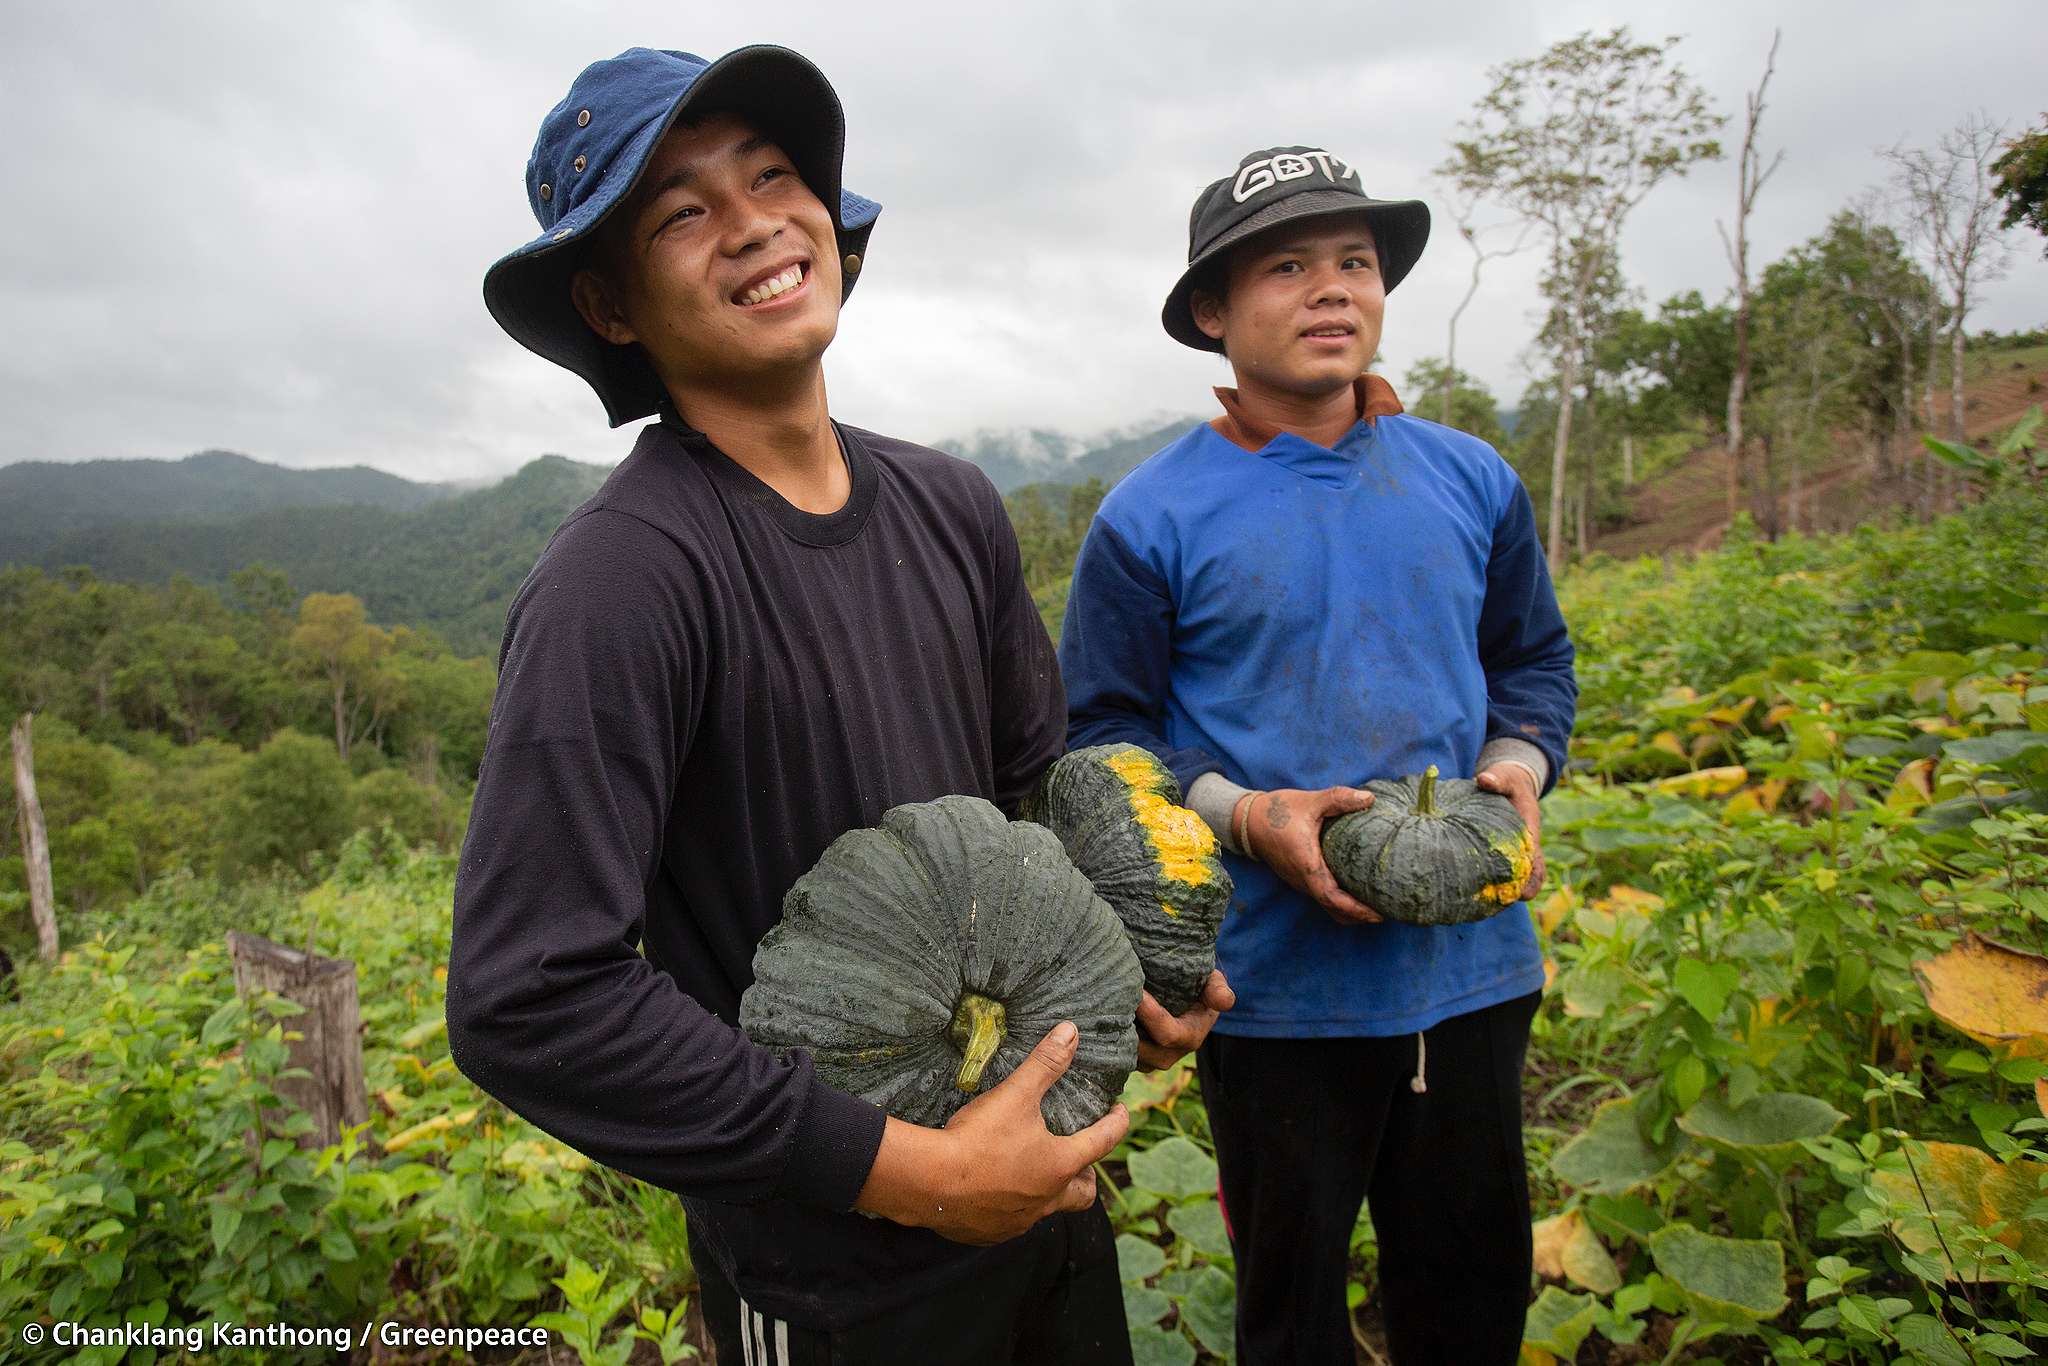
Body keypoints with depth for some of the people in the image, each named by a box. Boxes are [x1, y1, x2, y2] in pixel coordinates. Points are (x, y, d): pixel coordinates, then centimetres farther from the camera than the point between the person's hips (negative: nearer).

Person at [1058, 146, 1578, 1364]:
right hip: (1274, 983, -3)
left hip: (1471, 961, 4)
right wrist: (1246, 818, -20)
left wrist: (1520, 765, -5)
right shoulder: (1150, 519, -9)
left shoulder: (1473, 481, 4)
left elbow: (1536, 659, 15)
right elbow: (1102, 740, -5)